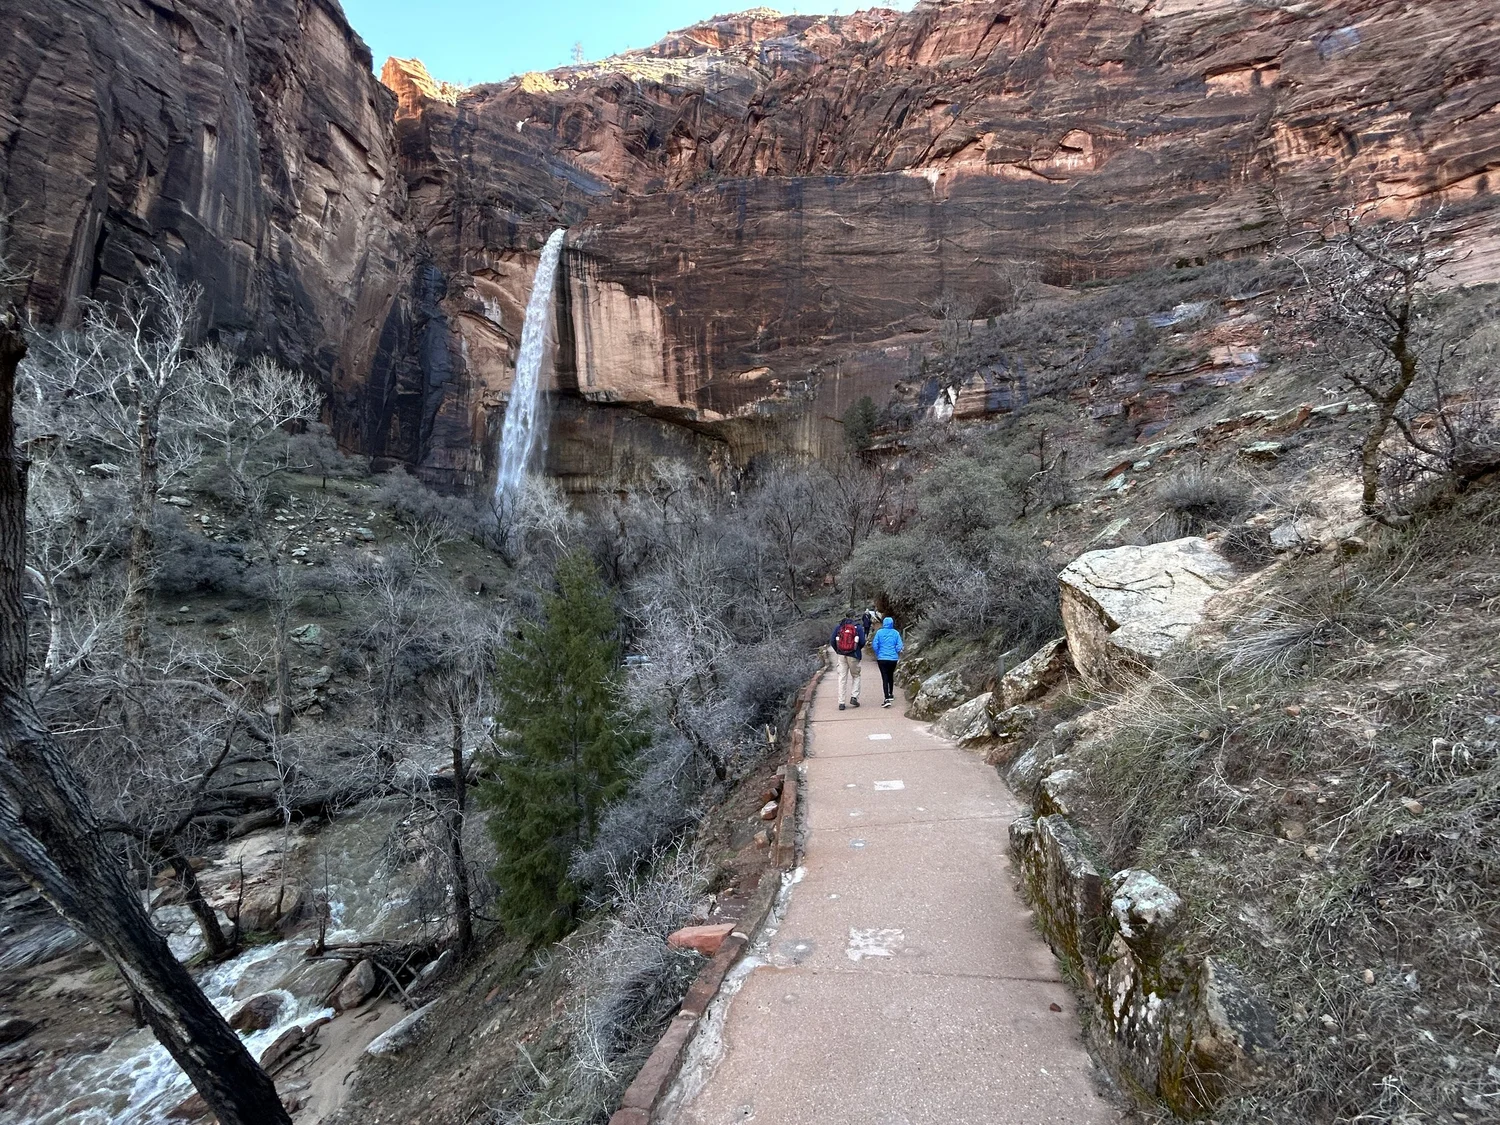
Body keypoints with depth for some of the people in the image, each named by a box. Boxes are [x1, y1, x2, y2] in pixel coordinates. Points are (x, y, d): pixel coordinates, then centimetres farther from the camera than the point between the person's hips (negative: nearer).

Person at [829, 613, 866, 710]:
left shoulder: (838, 626, 4)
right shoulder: (858, 627, -2)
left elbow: (832, 641, 1)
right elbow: (862, 642, -5)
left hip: (841, 656, 2)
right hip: (853, 656, -2)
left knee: (842, 678, 5)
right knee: (856, 676, 16)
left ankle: (841, 702, 3)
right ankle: (854, 697, 3)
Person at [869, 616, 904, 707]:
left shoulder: (879, 632, -4)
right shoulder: (896, 633, -1)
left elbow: (874, 645, -7)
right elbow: (900, 646, -4)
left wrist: (877, 654, 9)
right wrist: (895, 653, 14)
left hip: (882, 658, -2)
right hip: (893, 659, 2)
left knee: (885, 678, -4)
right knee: (891, 676, 23)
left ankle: (887, 699, -15)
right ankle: (891, 694, 38)